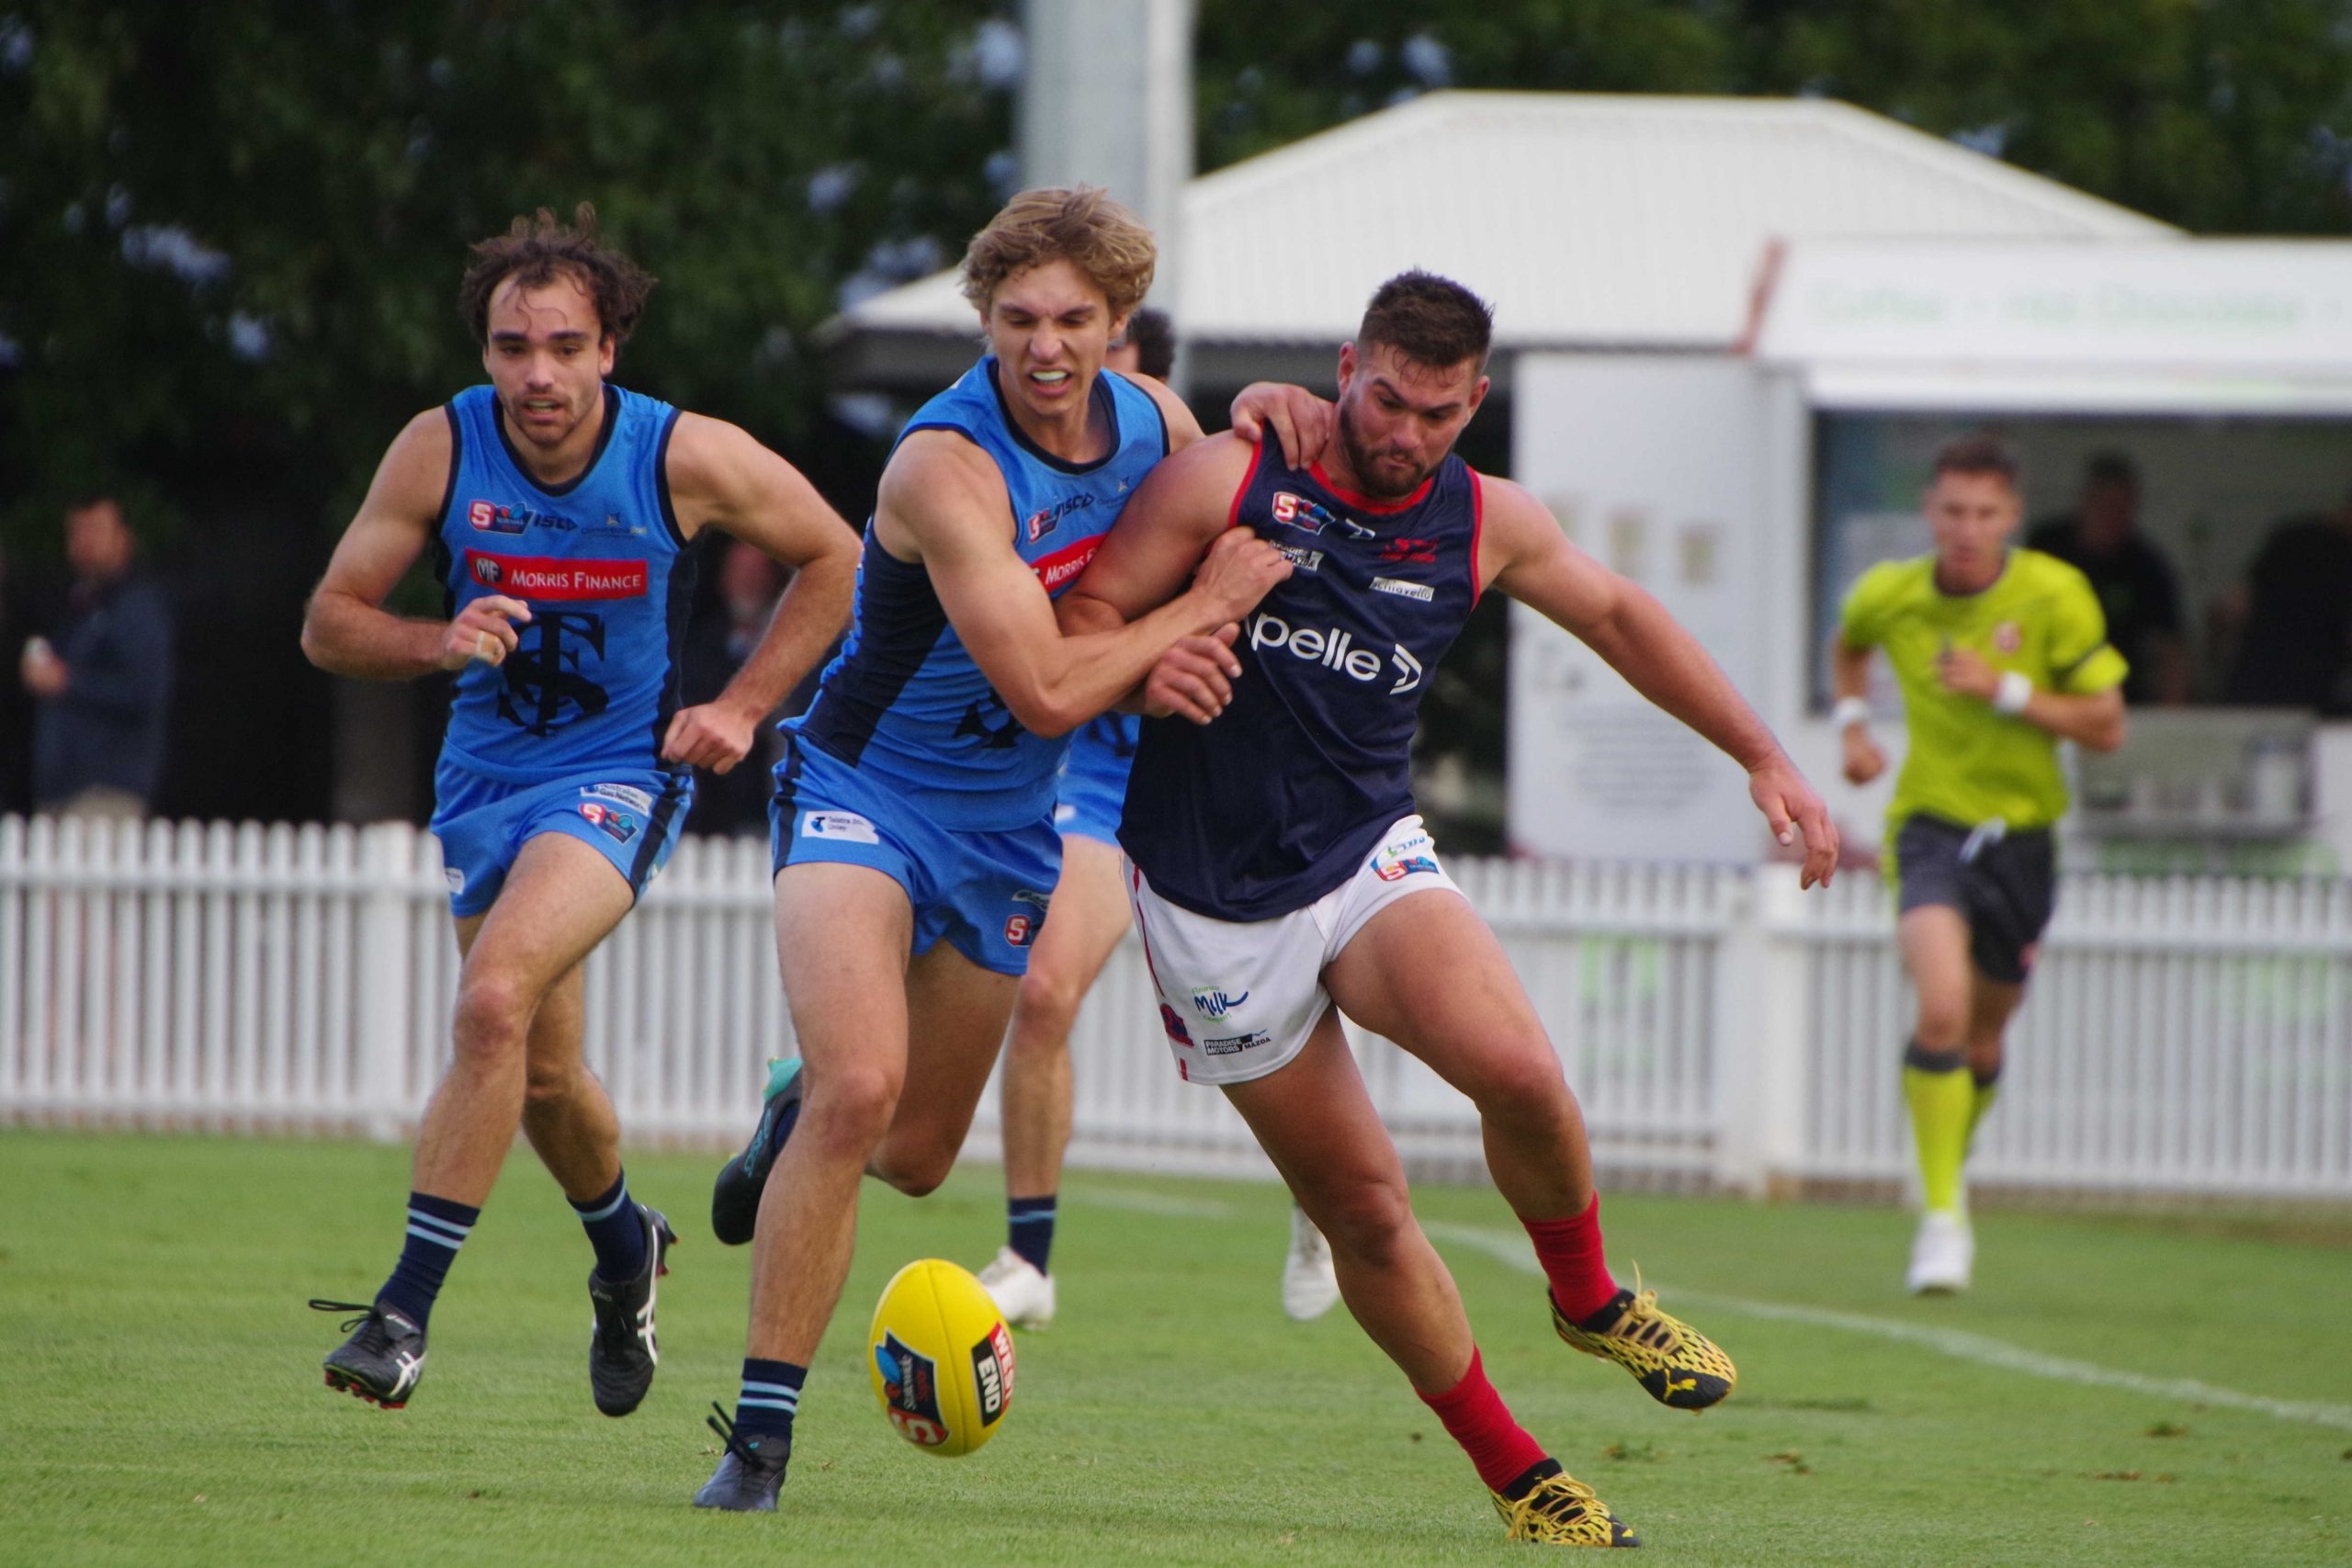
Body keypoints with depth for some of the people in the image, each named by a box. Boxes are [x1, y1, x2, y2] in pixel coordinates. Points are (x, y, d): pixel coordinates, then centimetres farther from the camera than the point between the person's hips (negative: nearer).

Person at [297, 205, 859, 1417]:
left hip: (619, 774, -4)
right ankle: (622, 1246, 47)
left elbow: (834, 559, 2)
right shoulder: (439, 452, -11)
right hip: (484, 775, 4)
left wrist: (740, 708, -5)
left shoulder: (688, 459, -15)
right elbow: (329, 623, -3)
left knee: (496, 998, -27)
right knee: (539, 1073, 14)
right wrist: (439, 642, -23)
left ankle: (407, 1306, -25)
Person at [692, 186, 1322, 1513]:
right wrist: (1202, 608, -20)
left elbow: (1226, 544, 16)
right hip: (868, 792, -6)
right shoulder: (948, 466, -26)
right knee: (862, 1087, -28)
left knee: (916, 1154, 16)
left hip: (1006, 831, 6)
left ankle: (799, 1114, 53)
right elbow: (1046, 691, -29)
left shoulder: (1151, 419, -5)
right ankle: (761, 1430, -21)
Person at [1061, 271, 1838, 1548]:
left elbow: (1618, 616, 18)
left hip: (1368, 861, 2)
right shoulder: (1223, 482, -11)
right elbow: (1081, 618, -6)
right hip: (1214, 901, -2)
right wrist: (1145, 664, -29)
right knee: (1361, 1203, -3)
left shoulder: (1488, 525, 1)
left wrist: (1762, 757, 18)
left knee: (1517, 1071, -27)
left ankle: (1588, 1299, 2)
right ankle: (1509, 1467, 13)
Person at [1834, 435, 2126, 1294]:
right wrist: (1852, 723, 4)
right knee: (1942, 1007, -26)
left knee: (1982, 1040, 14)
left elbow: (2106, 727, -8)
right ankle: (1942, 1212, -16)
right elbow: (1849, 646, 21)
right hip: (1929, 826, -1)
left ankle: (1953, 1166, 45)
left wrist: (2007, 690, -19)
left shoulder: (2055, 596, -11)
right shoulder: (1888, 596, -5)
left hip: (2021, 831, 1)